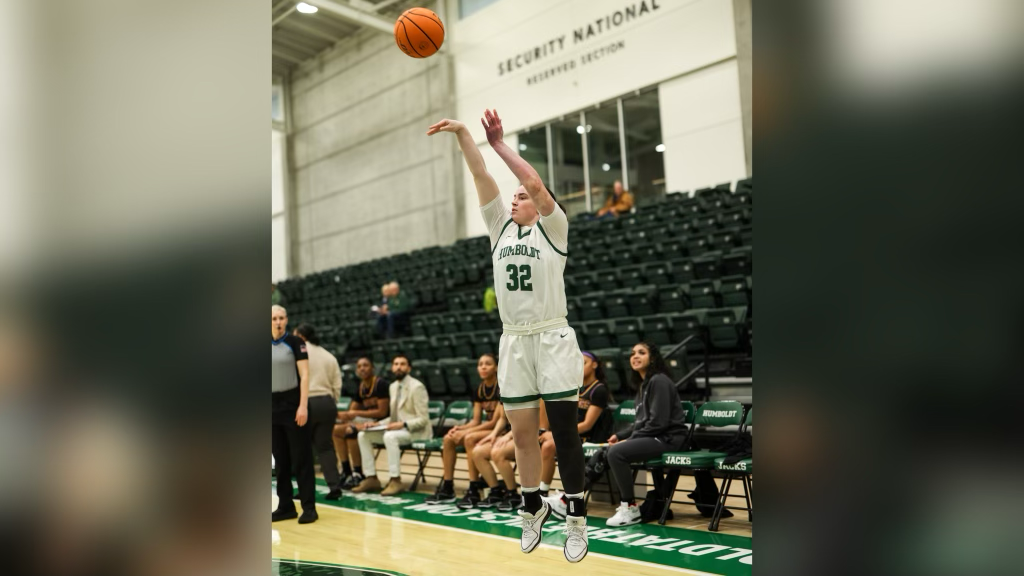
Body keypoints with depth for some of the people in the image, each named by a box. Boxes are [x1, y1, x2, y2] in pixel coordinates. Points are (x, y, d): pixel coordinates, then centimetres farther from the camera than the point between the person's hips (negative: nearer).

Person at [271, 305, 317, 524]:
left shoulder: (295, 342, -4)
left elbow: (304, 375, -9)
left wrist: (303, 406, -16)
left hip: (293, 403, -5)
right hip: (273, 405, 5)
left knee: (301, 458, -3)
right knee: (280, 459, 9)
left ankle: (309, 507, 2)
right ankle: (285, 506, 18)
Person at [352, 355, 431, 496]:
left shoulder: (417, 387, -14)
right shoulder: (393, 387, 11)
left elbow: (423, 419, -16)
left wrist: (403, 424, -28)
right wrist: (378, 424, 1)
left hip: (416, 431, -8)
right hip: (398, 428, 8)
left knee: (390, 436, -37)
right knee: (363, 435, -5)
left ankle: (395, 480, -27)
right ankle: (371, 478, -3)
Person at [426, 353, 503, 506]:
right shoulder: (478, 390, 7)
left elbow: (495, 421, -19)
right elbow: (476, 420, 8)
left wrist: (465, 432, -20)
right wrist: (459, 429, -12)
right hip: (487, 429, 8)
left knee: (470, 439, -32)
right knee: (448, 438, -9)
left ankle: (474, 491, -27)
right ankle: (447, 488, -7)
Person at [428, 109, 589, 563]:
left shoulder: (552, 228, 1)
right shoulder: (500, 227, 13)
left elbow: (535, 182, -15)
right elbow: (481, 177, 5)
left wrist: (499, 142, -11)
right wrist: (462, 133, -4)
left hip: (553, 340, -4)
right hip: (514, 342, 5)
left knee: (564, 432, 0)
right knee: (522, 432, 10)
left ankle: (577, 519, 10)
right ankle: (533, 507, 28)